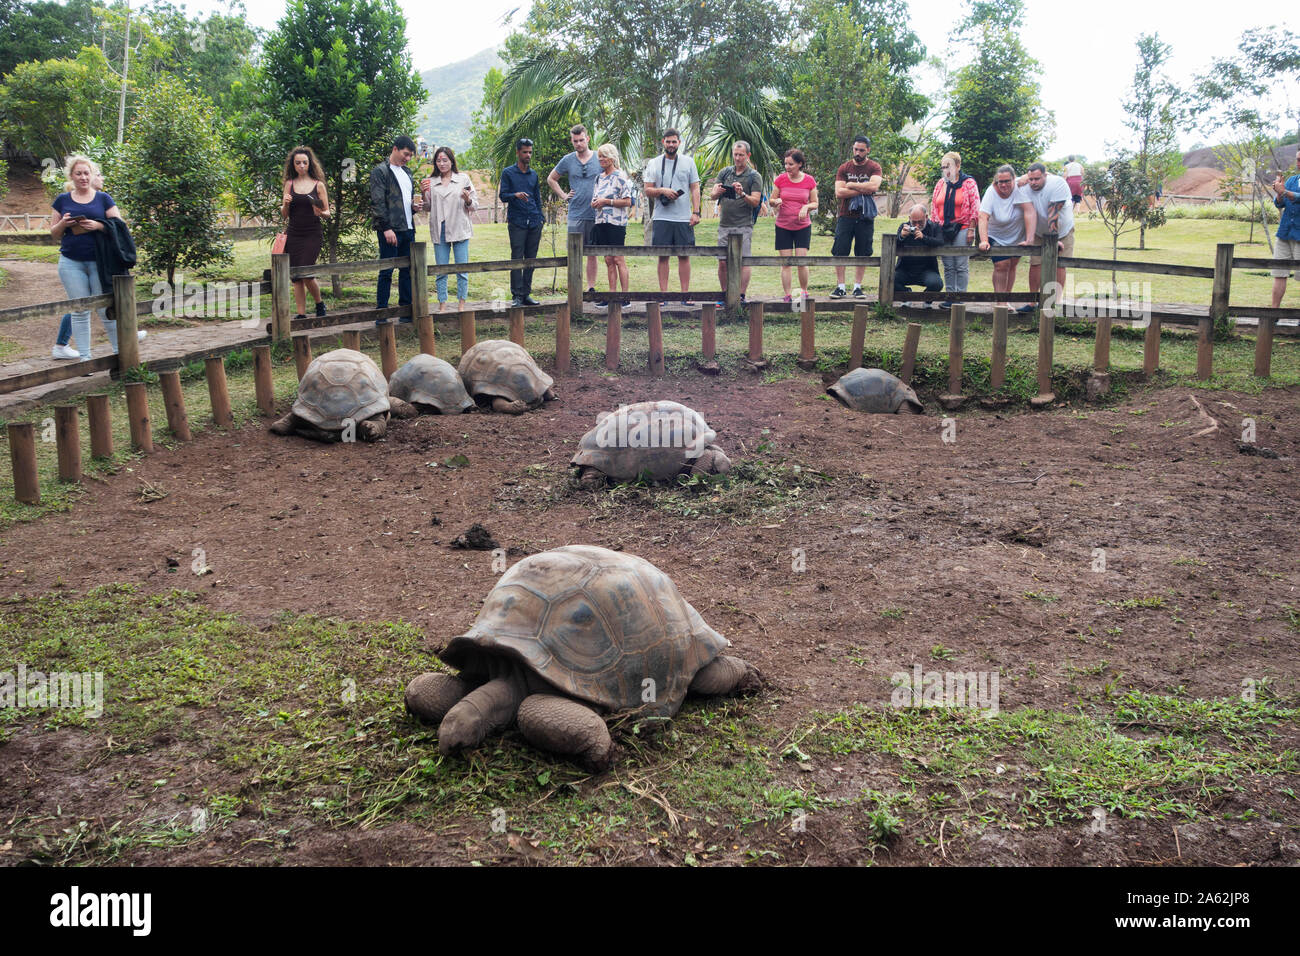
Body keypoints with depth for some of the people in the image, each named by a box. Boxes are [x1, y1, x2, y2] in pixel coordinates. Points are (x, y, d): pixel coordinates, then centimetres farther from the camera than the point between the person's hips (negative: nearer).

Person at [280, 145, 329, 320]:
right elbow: (284, 215, 11)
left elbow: (327, 212, 7)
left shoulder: (318, 185, 3)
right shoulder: (289, 184, 9)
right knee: (296, 277, 1)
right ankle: (301, 314, 8)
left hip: (312, 235, -3)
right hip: (293, 234, 3)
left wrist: (321, 213, -15)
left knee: (306, 274, -13)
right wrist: (285, 204, -10)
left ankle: (319, 304, 13)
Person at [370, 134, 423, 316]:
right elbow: (378, 202, -11)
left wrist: (415, 206, 7)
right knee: (386, 272, -5)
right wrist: (386, 228, -18)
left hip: (408, 229, 7)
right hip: (390, 230, -7)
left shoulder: (407, 172, 19)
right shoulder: (380, 172, -4)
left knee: (408, 270, 9)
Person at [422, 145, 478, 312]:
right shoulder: (431, 182, 11)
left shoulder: (463, 178, 4)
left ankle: (462, 304, 6)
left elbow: (474, 206, 5)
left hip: (460, 229, -2)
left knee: (462, 269, 0)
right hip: (439, 231, 2)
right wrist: (424, 194, -4)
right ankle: (442, 305, 9)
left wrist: (468, 200, -16)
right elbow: (428, 208, 14)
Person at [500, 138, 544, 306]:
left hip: (534, 223, 4)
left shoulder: (534, 174, 16)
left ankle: (526, 294, 11)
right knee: (517, 259, -7)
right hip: (517, 223, -4)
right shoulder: (508, 173, 3)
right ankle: (517, 296, -5)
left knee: (531, 259, 5)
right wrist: (515, 195, -23)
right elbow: (502, 195, -2)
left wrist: (540, 220, 16)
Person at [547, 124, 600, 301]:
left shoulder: (599, 159, 4)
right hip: (576, 214, 0)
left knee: (592, 253, 6)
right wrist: (563, 196, 9)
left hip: (596, 213, 0)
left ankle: (591, 288, 13)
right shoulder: (567, 160, 6)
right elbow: (551, 179, 19)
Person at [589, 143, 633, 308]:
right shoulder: (599, 178, 16)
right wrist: (595, 203, 2)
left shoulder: (620, 177, -6)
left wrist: (607, 201, -15)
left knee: (619, 260, -7)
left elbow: (627, 202, -11)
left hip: (616, 223, -7)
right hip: (601, 222, 7)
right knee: (608, 261, 7)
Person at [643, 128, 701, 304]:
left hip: (684, 218, 0)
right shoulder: (653, 163, 8)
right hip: (662, 218, 0)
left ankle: (685, 294, 5)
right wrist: (662, 191, -14)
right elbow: (648, 191, 6)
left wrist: (696, 212, -4)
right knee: (663, 256, 1)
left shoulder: (688, 162, 8)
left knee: (684, 256, 1)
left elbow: (695, 189, 7)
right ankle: (663, 293, 5)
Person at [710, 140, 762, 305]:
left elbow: (755, 201, -6)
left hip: (743, 225, -3)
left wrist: (742, 194, -24)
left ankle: (741, 296, -5)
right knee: (722, 262, 1)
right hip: (724, 224, 4)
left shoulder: (754, 176, 2)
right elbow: (712, 196, 8)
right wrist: (717, 192, -16)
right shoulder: (725, 173, 13)